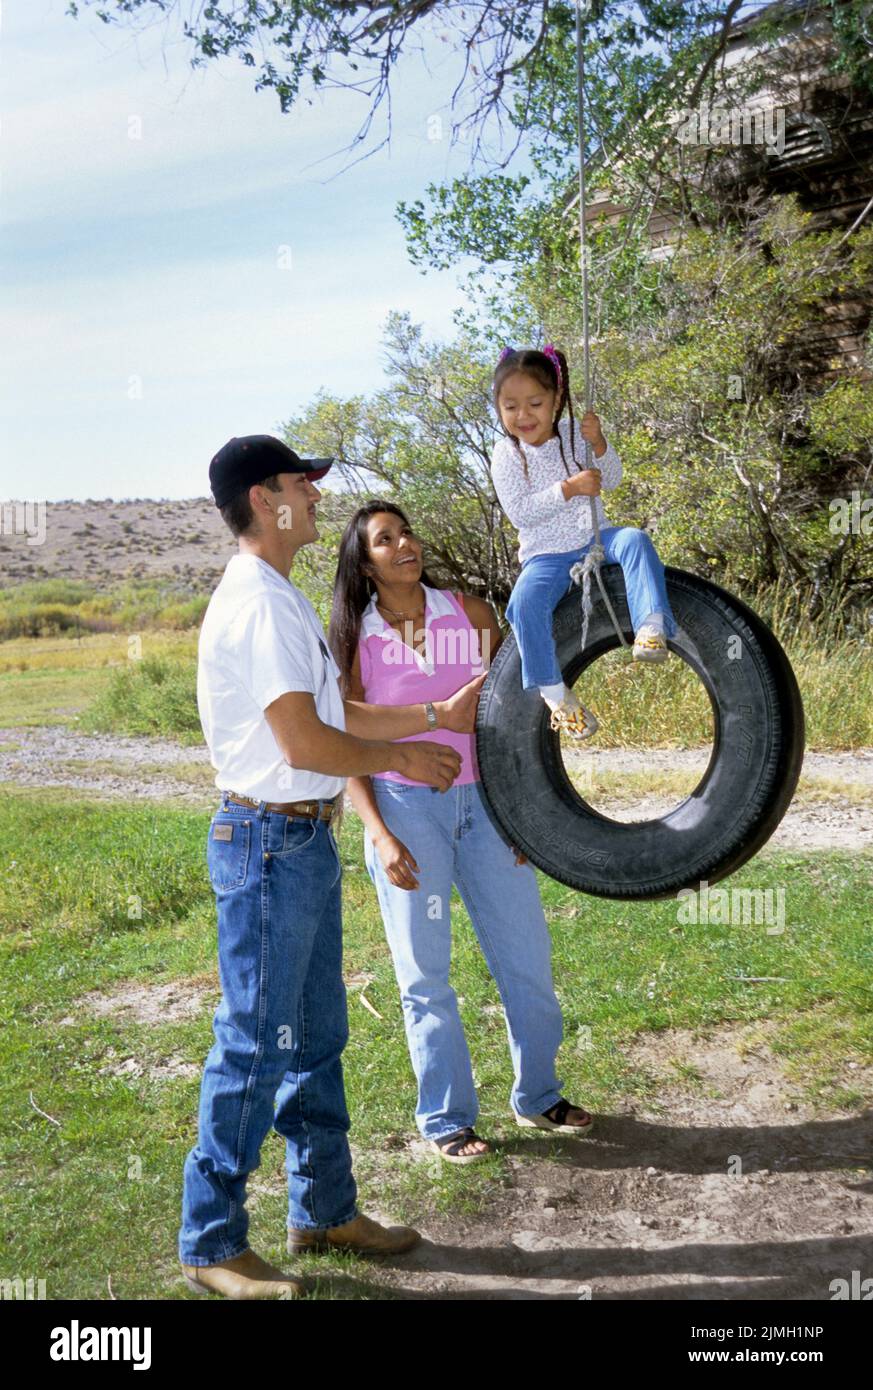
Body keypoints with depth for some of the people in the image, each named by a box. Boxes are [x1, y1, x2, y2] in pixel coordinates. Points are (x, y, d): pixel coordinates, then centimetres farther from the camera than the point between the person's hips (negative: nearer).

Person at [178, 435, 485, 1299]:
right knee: (254, 1049, 0)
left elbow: (335, 716, 17)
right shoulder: (259, 604, -18)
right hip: (269, 844, -10)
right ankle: (210, 1245, 15)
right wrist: (399, 758, -8)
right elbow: (305, 743, -22)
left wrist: (438, 716, 15)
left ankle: (324, 1209, 32)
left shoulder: (279, 599, 15)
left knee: (316, 1037, 18)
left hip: (305, 840, 10)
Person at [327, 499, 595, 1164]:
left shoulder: (471, 613, 2)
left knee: (528, 956, 9)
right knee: (426, 974, 6)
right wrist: (380, 836, -11)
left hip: (483, 799, 2)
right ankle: (447, 1118, 23)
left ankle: (537, 1096, 31)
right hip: (405, 806, -2)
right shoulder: (354, 641, -2)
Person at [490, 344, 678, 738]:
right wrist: (568, 489, -26)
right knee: (524, 603, -29)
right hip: (545, 555, -2)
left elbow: (612, 480, 2)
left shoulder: (572, 432, 2)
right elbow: (519, 513, -15)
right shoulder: (506, 454, -6)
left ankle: (651, 629, -35)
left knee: (634, 540, -28)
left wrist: (599, 445, -19)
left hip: (594, 540, 3)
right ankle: (556, 694, -18)